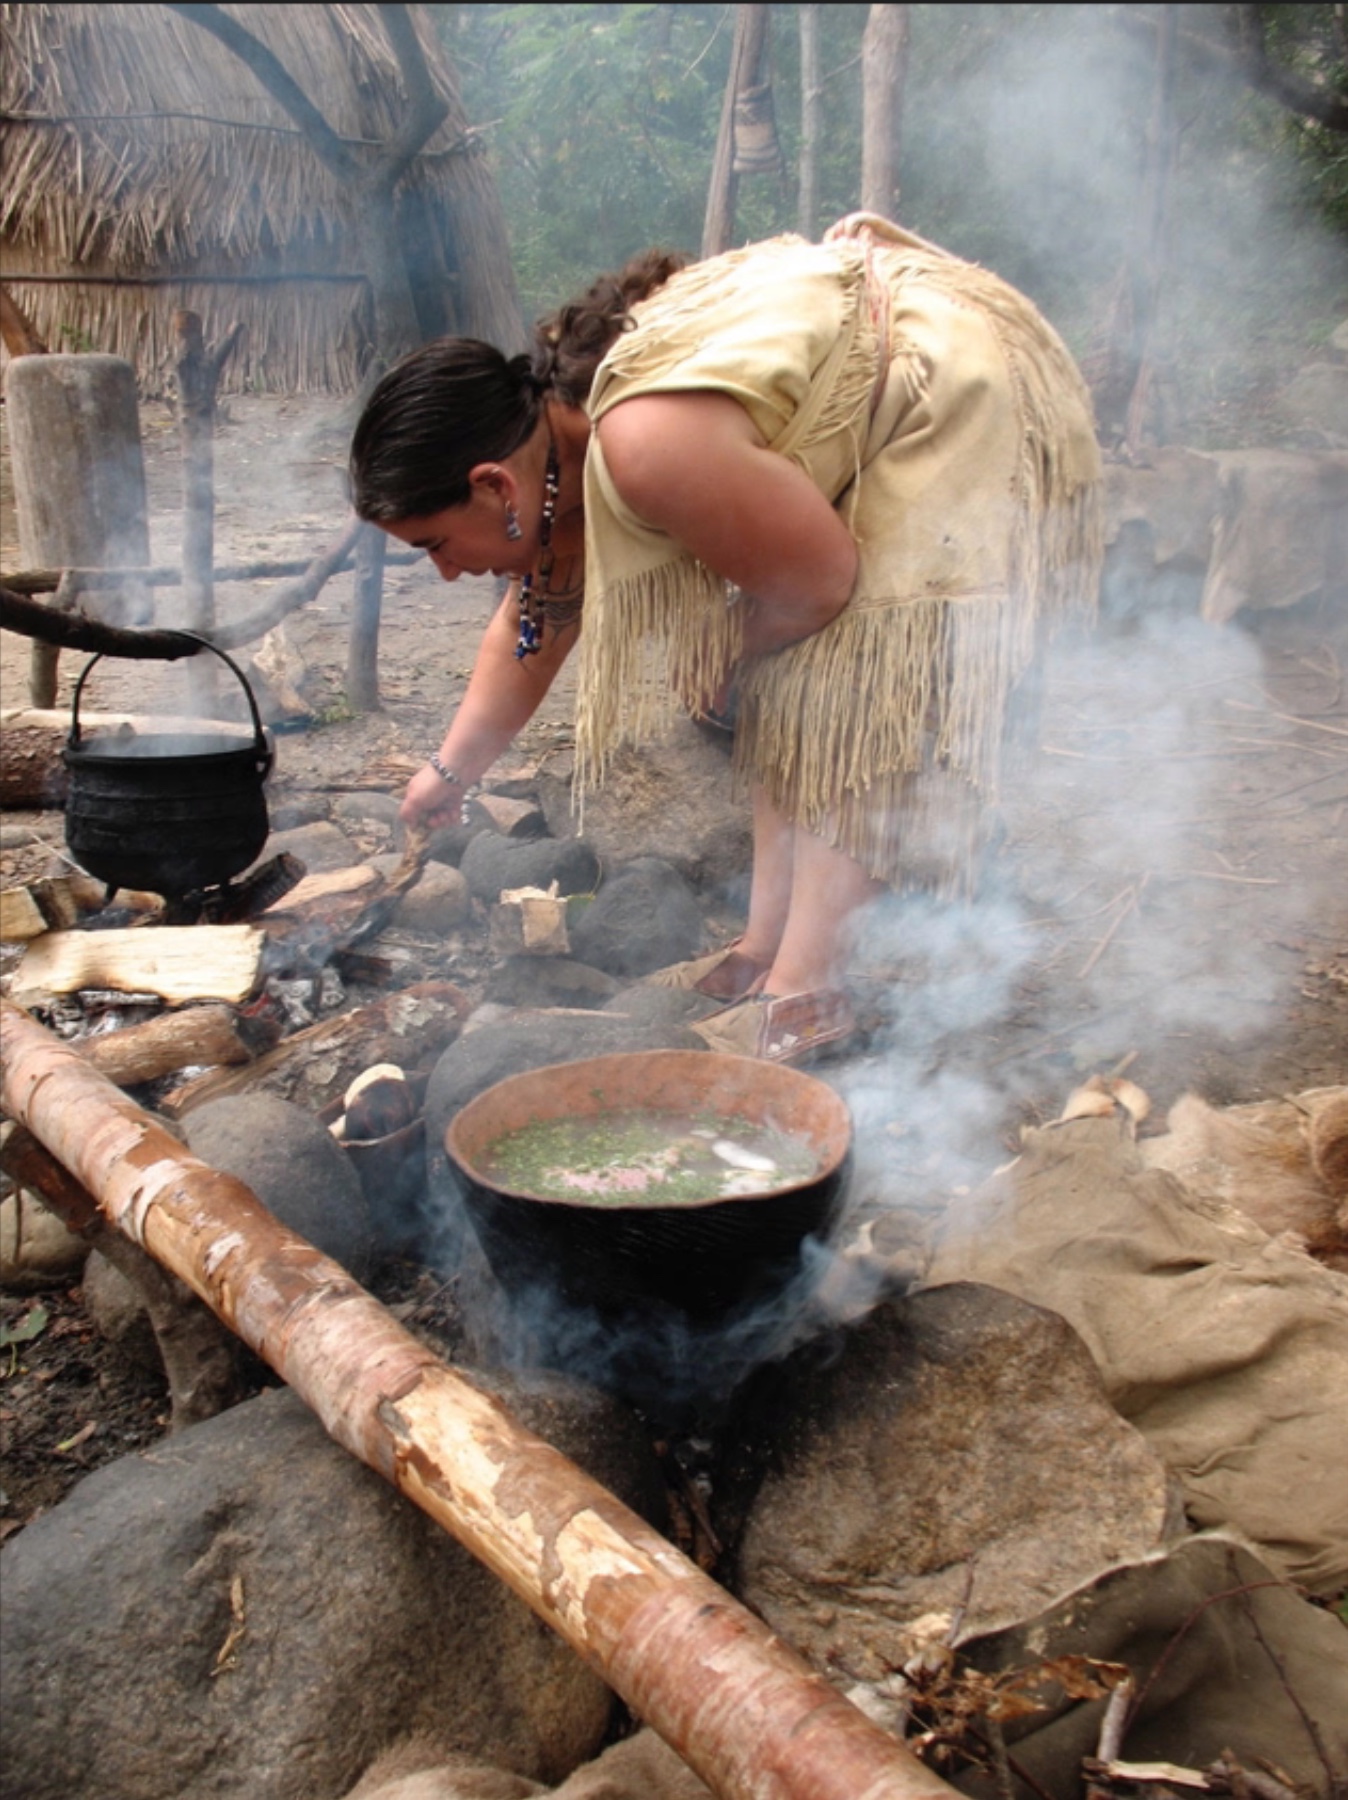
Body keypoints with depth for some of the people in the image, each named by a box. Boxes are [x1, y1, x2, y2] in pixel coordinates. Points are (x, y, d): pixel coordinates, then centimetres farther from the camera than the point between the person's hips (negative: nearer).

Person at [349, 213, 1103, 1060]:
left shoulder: (647, 447, -34)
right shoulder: (551, 427, -3)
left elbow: (824, 580, -23)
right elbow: (531, 629, 13)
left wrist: (723, 657, -4)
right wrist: (450, 773, 21)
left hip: (963, 408, -9)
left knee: (852, 698, -13)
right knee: (787, 683, 8)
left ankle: (805, 991, -9)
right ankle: (765, 945, 13)